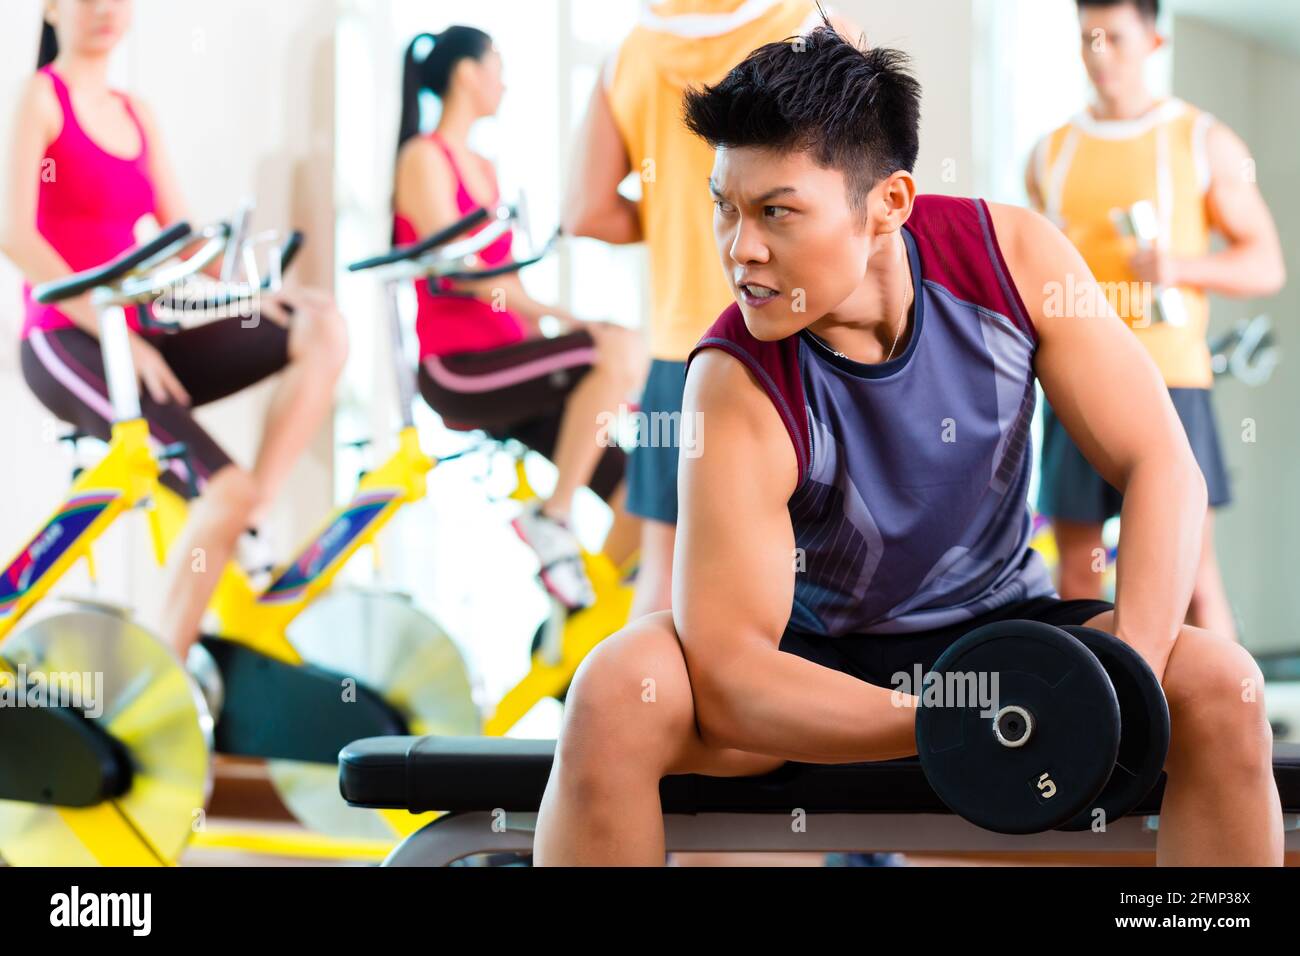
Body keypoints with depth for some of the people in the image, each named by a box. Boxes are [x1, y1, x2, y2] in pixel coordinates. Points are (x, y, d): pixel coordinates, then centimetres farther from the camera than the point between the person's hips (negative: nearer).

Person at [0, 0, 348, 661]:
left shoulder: (138, 115, 18)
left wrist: (253, 294, -7)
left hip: (138, 339, 7)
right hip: (66, 343, -7)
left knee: (323, 331, -11)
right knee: (226, 490, -24)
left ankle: (252, 531, -13)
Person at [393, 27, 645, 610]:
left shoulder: (483, 169, 22)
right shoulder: (424, 157, -3)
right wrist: (554, 314, -24)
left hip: (506, 361, 8)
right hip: (457, 369, -8)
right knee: (620, 349, -29)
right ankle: (552, 519, -21)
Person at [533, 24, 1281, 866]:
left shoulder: (1014, 255, -17)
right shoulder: (738, 385, -26)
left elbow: (1162, 466, -14)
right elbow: (726, 677, -29)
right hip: (812, 652, -2)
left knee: (1220, 688, -25)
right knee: (616, 690, -32)